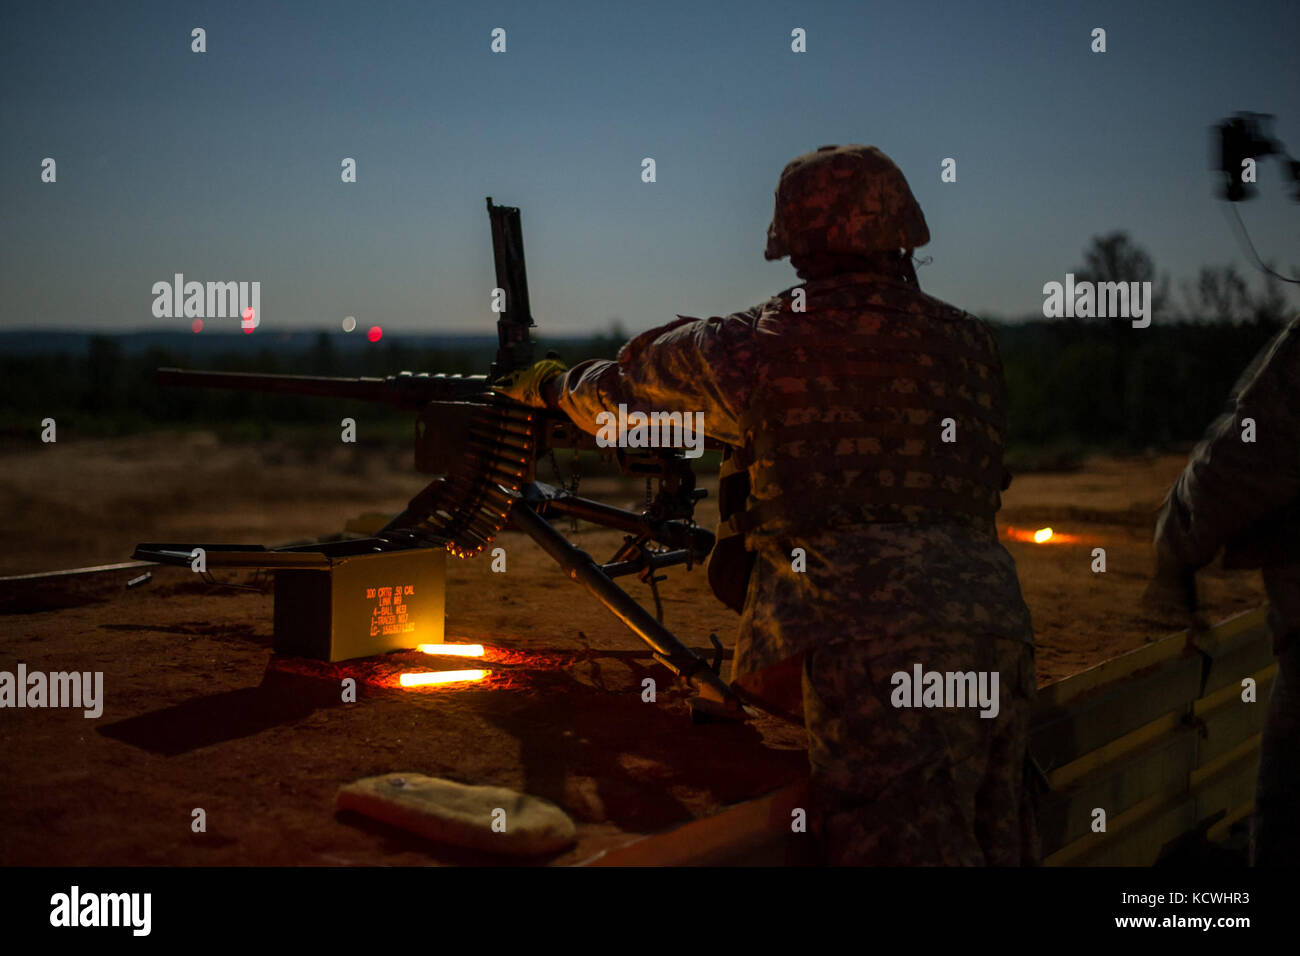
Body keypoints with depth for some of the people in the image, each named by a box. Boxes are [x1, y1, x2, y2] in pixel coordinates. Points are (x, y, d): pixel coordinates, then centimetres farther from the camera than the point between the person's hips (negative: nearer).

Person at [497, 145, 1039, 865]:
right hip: (996, 629, 6)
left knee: (903, 842, -8)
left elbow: (624, 392, 19)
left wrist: (549, 384, 41)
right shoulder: (971, 345, 14)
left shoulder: (765, 345, 2)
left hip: (875, 644, -6)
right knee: (991, 843, 12)